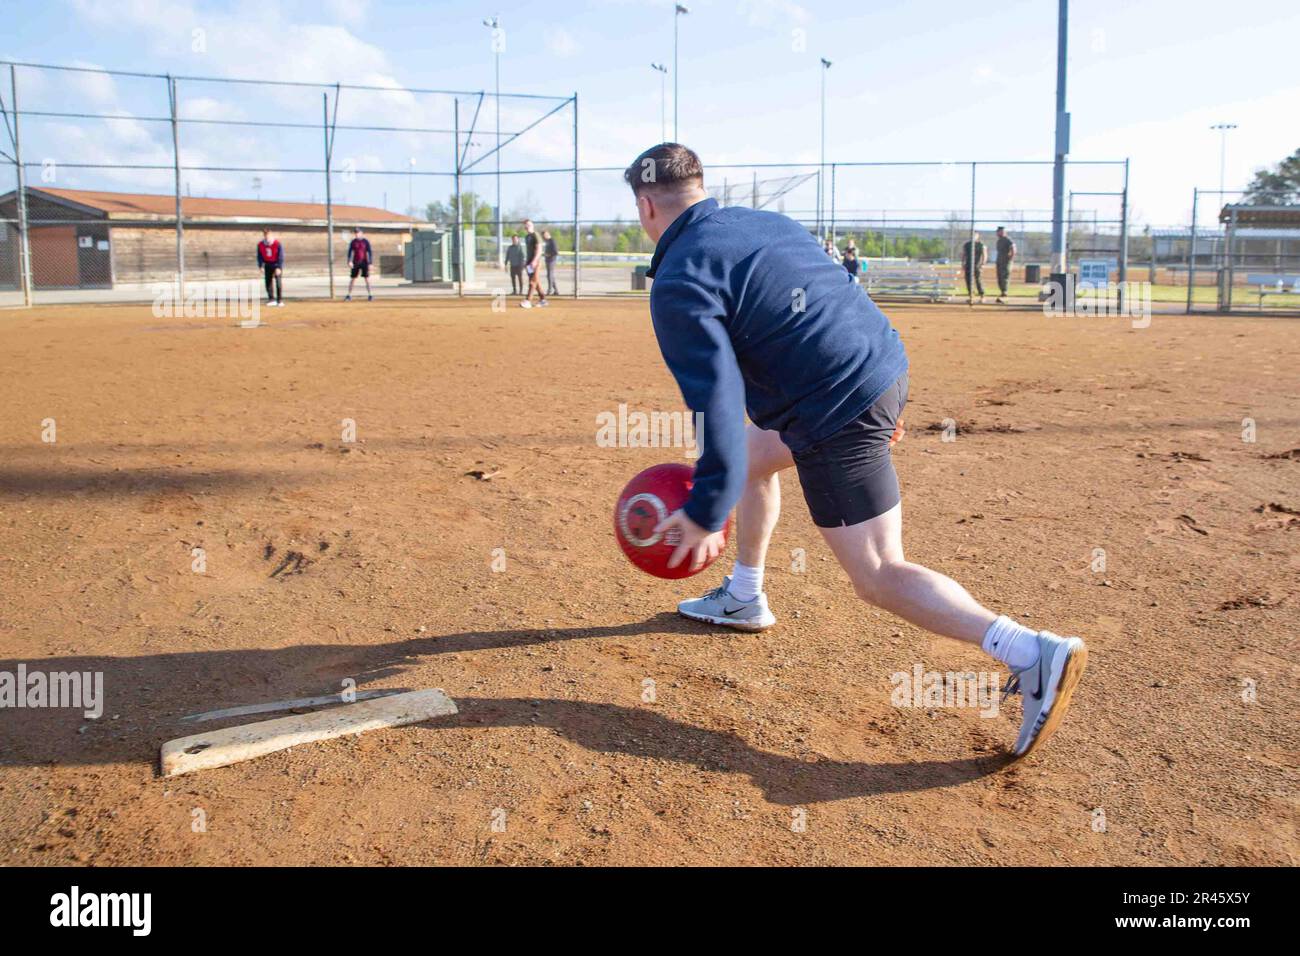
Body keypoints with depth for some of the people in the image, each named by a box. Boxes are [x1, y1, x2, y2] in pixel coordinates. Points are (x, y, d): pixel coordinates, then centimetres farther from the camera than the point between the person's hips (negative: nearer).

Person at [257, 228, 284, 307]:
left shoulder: (277, 244, -16)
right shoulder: (260, 245, -4)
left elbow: (281, 256, -15)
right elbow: (260, 256, 3)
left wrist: (279, 268, -21)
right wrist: (261, 266, -8)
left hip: (277, 265, -4)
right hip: (267, 265, 4)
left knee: (278, 282, -9)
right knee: (268, 282, 0)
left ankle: (280, 300, -4)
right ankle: (271, 299, 7)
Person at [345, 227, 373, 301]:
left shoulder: (366, 241, -1)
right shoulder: (353, 242, 5)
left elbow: (369, 252, -2)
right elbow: (350, 252, 2)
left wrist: (370, 263, -8)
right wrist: (349, 261, -14)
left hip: (364, 262, -2)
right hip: (355, 263, 2)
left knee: (367, 278, -7)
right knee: (352, 279, 4)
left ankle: (370, 295, -5)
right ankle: (349, 295, 10)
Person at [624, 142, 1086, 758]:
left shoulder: (679, 283, -12)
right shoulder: (760, 221, 14)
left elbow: (717, 401, -22)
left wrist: (706, 510, -19)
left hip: (840, 413, -10)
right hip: (886, 366, 10)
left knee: (877, 575, -2)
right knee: (749, 456, 29)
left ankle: (1033, 654, -12)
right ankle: (743, 598, 43)